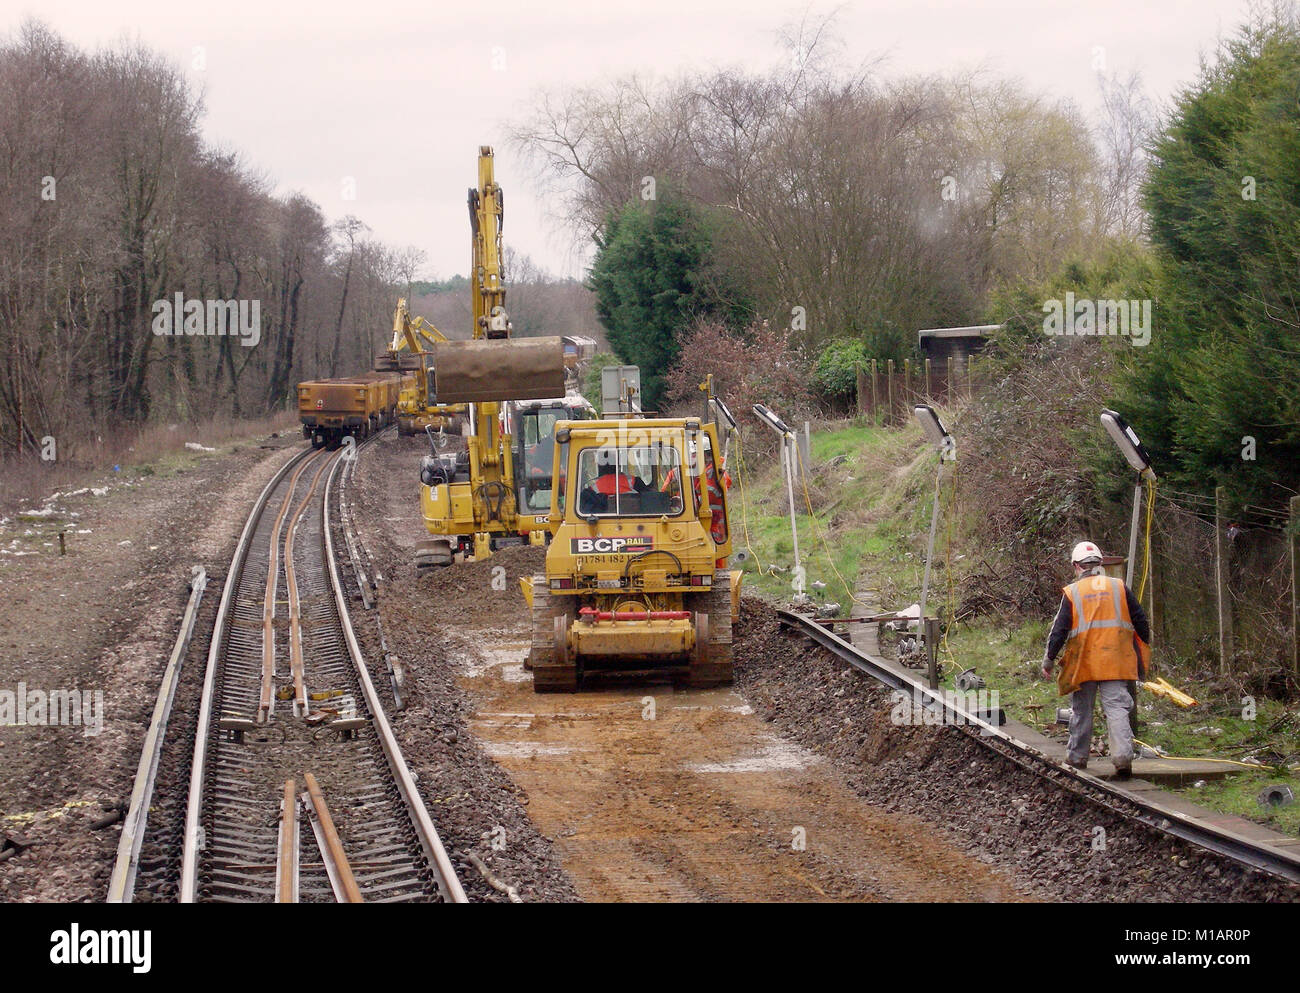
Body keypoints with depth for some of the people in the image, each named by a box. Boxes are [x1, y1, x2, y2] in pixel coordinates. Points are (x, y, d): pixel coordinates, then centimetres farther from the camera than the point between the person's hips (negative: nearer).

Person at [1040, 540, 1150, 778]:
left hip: (1082, 663, -1)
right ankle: (1123, 754, -20)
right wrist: (1143, 654, 20)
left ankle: (1077, 756, 22)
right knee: (1116, 707, -3)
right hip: (1116, 662, 1)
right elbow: (1141, 622, 9)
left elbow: (1059, 630, -3)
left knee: (1081, 710, 12)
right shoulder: (1120, 588, 5)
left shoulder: (1072, 593, -1)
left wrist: (1048, 659, 5)